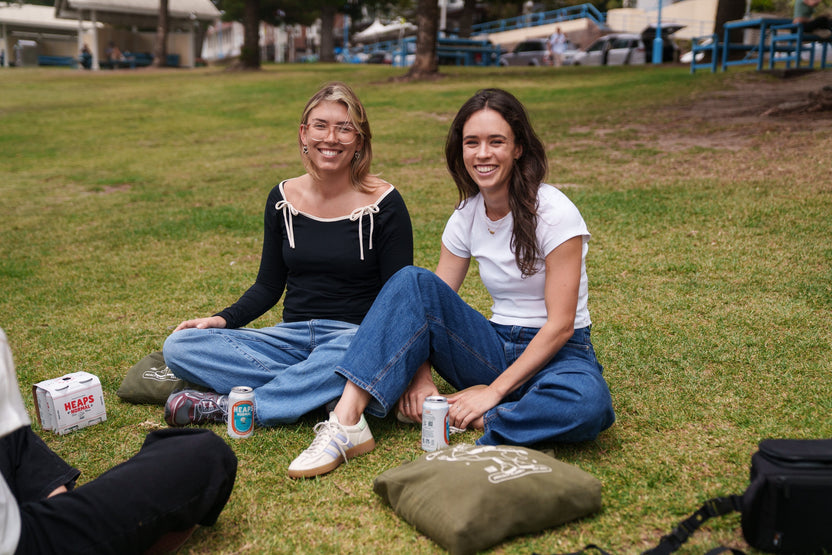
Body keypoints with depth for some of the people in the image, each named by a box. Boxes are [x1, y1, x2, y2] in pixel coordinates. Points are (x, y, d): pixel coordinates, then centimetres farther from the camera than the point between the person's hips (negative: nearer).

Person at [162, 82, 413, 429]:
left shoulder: (384, 204, -5)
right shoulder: (283, 200, 6)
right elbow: (269, 286, 14)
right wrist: (224, 319, -4)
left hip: (355, 337, -3)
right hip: (293, 336, 4)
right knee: (179, 346, -15)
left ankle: (228, 407, -23)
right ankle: (315, 388, -24)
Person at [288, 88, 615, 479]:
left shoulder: (555, 214, -15)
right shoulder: (467, 216, 1)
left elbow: (560, 325, -17)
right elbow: (434, 300, -1)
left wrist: (495, 390, -21)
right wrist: (420, 374, -19)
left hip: (557, 353, -4)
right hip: (495, 349, 4)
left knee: (588, 403, -40)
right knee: (413, 283, -20)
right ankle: (347, 420, -29)